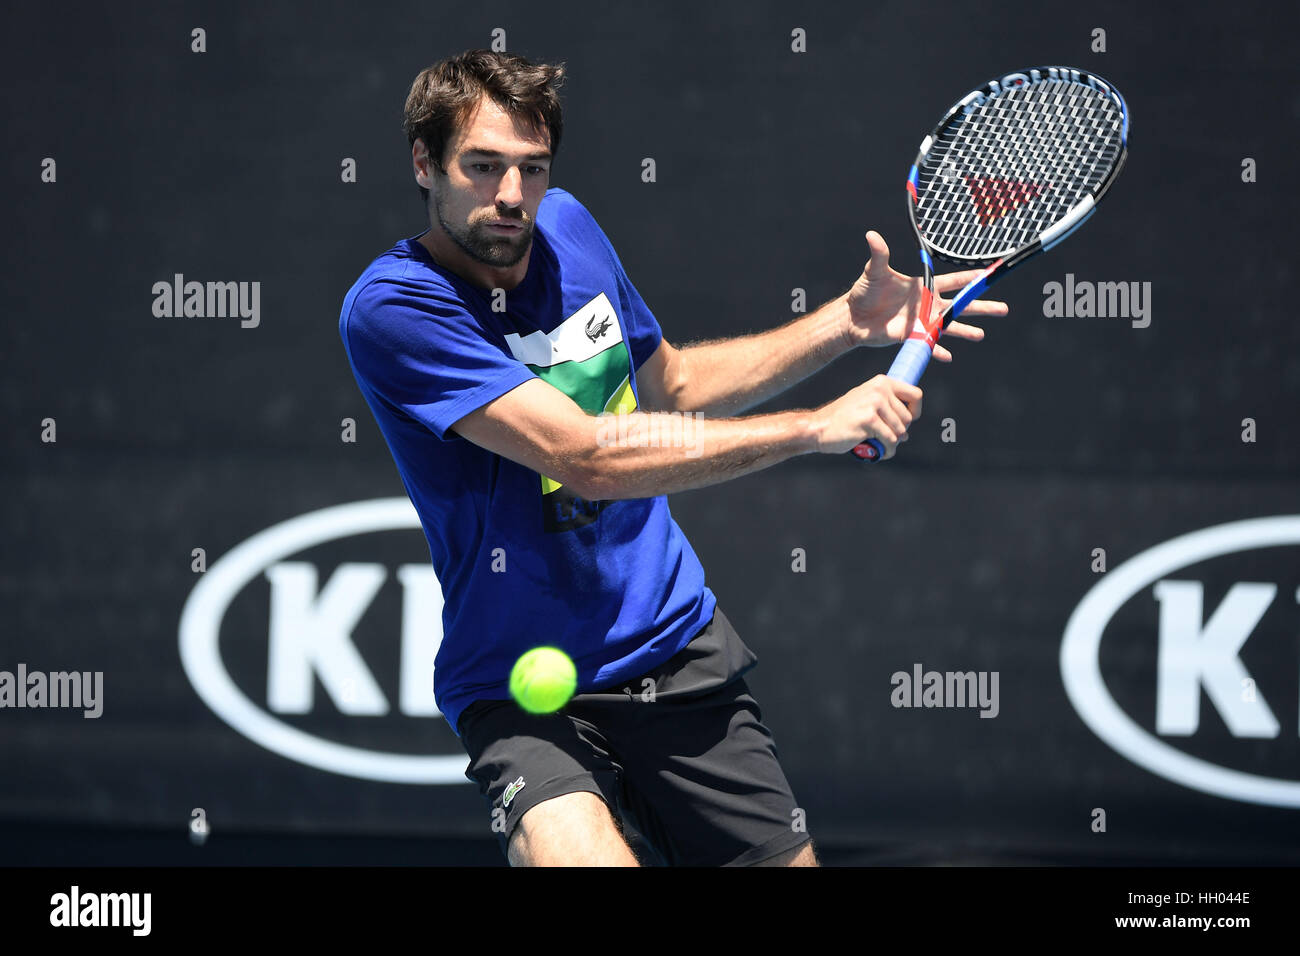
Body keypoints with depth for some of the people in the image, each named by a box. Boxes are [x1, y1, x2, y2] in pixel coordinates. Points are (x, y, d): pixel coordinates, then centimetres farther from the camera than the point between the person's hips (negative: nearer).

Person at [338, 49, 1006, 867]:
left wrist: (847, 324, 12)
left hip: (684, 649, 7)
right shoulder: (390, 308, -18)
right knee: (582, 853, -33)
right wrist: (816, 427, -25)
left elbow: (670, 386, 23)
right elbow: (589, 455, -26)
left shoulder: (567, 226, 5)